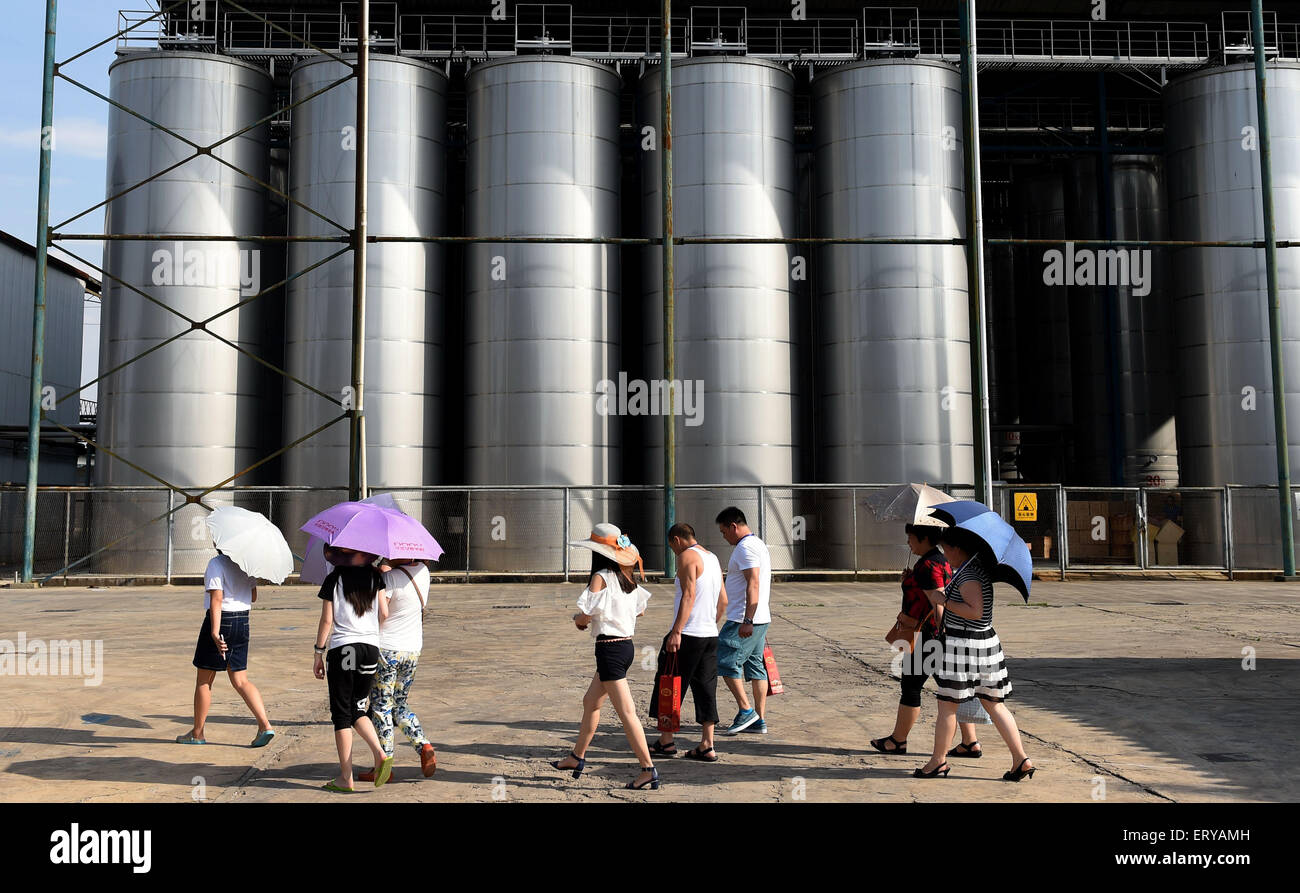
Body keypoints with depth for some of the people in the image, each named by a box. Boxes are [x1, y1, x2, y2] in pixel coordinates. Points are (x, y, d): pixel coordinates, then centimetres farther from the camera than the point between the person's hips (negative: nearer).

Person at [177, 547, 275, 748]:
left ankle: (197, 733, 21)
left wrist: (214, 632, -26)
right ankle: (265, 725, -3)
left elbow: (216, 599, -22)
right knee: (240, 680, 10)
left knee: (203, 680, 10)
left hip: (220, 620, -6)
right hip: (243, 622, 7)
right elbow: (253, 597, 12)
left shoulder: (217, 564, -14)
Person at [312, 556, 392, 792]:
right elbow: (384, 614, 0)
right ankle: (380, 754, -6)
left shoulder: (334, 578, -2)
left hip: (341, 648, -3)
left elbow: (326, 620, -2)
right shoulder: (376, 577, 4)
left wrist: (318, 653, 5)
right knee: (358, 709, 17)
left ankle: (345, 778, 7)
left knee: (341, 713, 5)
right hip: (370, 648, 3)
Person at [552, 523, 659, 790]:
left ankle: (648, 768, -5)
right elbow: (640, 609, 19)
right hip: (626, 645, 9)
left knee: (626, 712, -6)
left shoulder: (600, 577, -14)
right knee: (590, 702, 21)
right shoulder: (624, 577, 9)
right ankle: (577, 757, 34)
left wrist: (577, 620, 7)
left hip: (610, 648, -9)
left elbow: (585, 617, -16)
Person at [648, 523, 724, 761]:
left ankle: (666, 741, 10)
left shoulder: (687, 557, -9)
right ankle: (707, 746, 8)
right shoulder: (713, 558, 17)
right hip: (710, 635, 8)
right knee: (706, 688, 9)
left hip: (687, 634, -8)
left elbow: (689, 596, -20)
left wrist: (676, 632, -23)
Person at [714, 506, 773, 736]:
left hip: (743, 621, -10)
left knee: (725, 661, -5)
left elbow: (753, 584, -23)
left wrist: (747, 621, -26)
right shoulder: (758, 544, 20)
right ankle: (760, 720, 12)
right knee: (756, 666, 10)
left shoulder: (746, 547, -13)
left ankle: (746, 710, -2)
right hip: (761, 619, 10)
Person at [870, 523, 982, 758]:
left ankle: (898, 740, 15)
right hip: (943, 634, 10)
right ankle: (970, 743, 10)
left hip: (929, 634, -10)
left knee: (911, 686, 3)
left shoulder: (928, 565, -17)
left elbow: (938, 604, -23)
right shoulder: (942, 560, 15)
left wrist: (943, 638, -26)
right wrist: (910, 581, 11)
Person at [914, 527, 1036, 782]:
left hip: (964, 645, -9)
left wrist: (943, 601, -22)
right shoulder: (978, 565, 9)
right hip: (986, 642, 9)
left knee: (947, 704, 4)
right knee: (994, 704, 12)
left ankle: (938, 761, 14)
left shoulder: (968, 576, -19)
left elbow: (975, 611, -29)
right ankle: (1021, 759, 9)